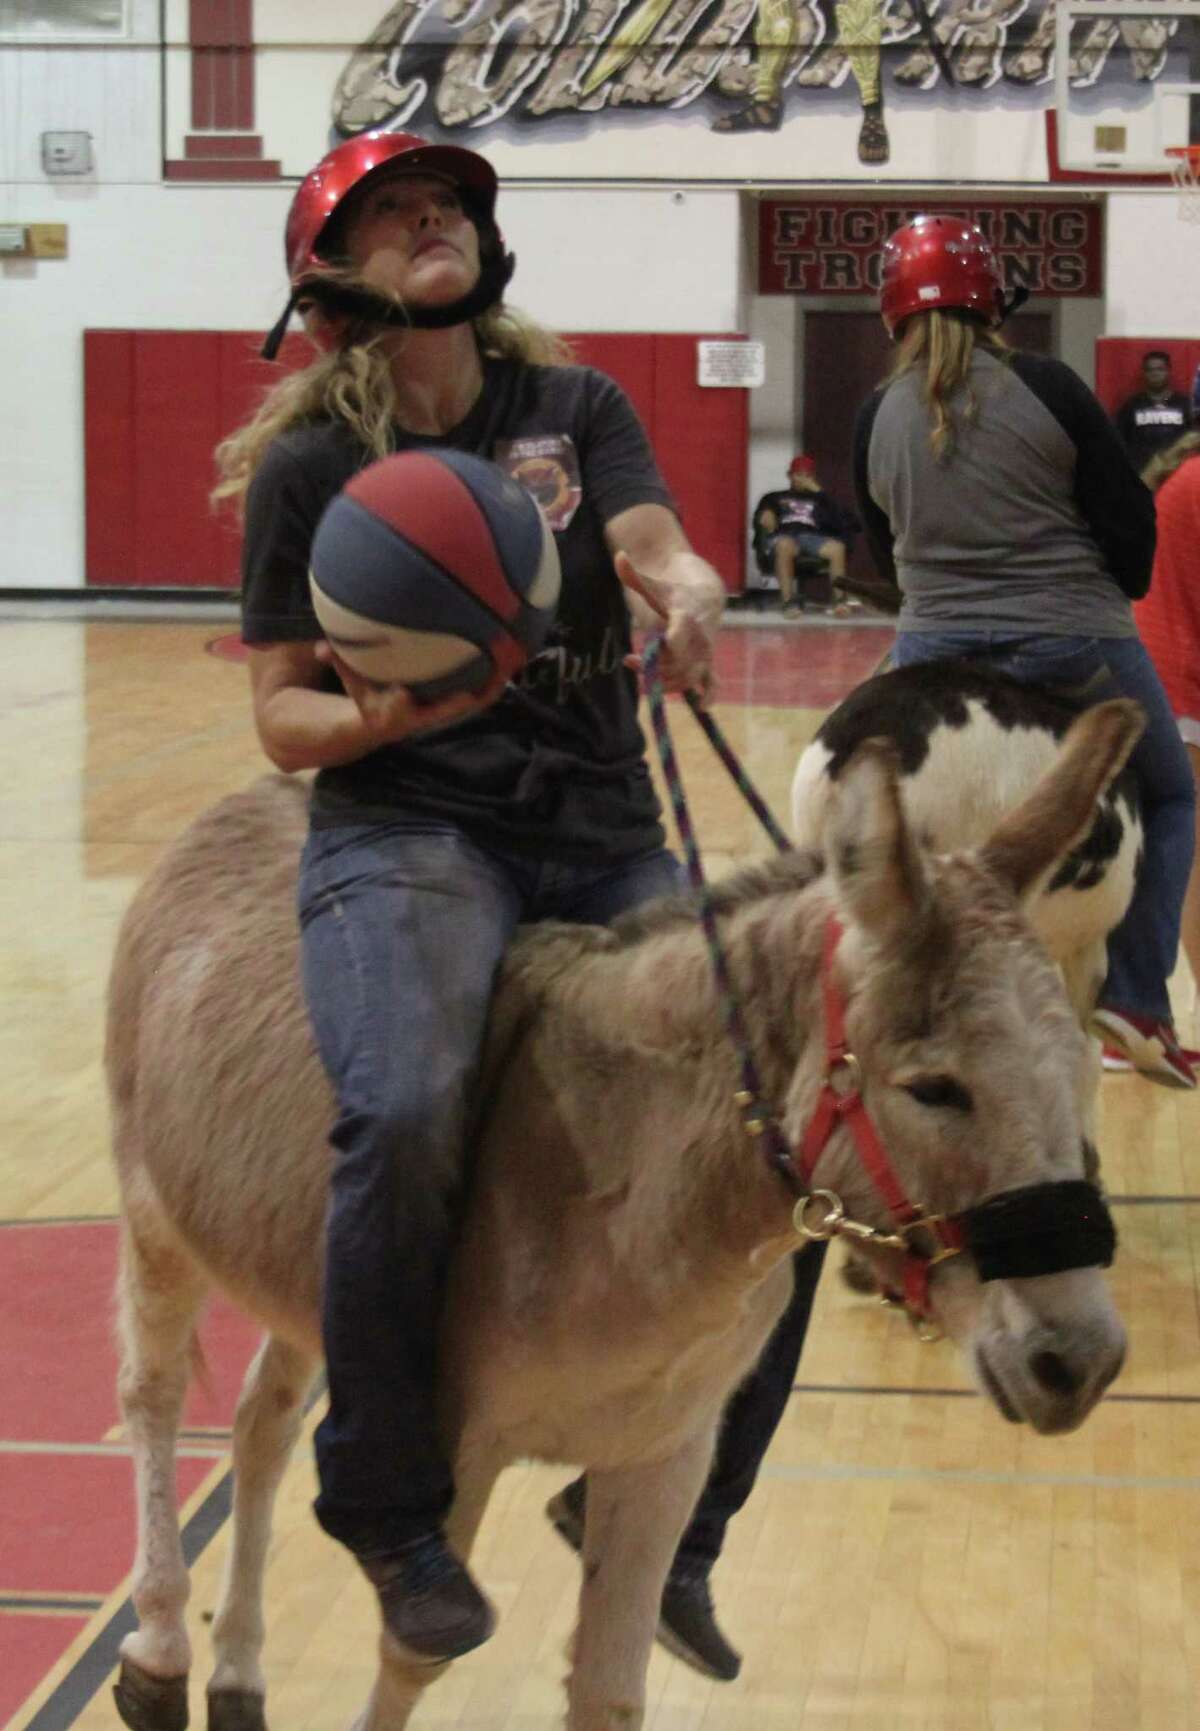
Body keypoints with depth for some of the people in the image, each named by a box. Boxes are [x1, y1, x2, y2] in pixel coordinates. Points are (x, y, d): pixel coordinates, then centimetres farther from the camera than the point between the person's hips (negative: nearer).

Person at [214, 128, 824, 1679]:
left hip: (607, 840, 4)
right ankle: (389, 1511, -10)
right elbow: (282, 719, 2)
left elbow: (660, 550, -5)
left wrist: (687, 599, -29)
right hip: (406, 837, -4)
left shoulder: (575, 409, 12)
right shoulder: (308, 467, 3)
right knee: (410, 1113, -34)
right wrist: (391, 709, -20)